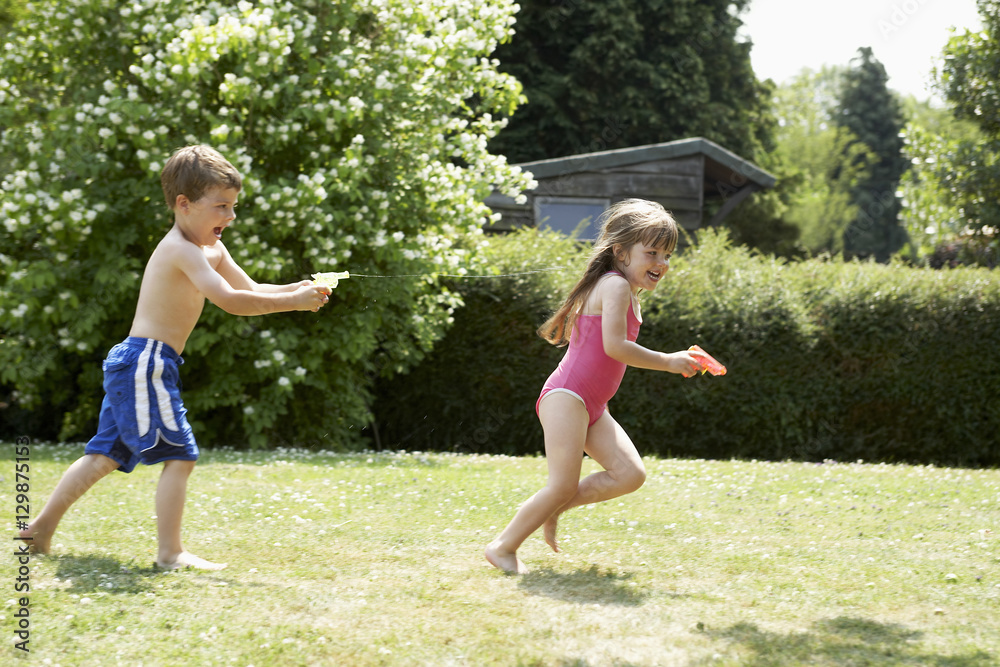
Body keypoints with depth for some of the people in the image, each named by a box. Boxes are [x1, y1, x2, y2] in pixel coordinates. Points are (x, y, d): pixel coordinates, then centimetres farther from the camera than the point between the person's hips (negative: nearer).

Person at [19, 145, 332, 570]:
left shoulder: (213, 251, 15)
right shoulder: (182, 250, -16)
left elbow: (251, 291, 17)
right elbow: (228, 300, -27)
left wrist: (297, 290, 0)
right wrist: (291, 302, -23)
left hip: (131, 365, 10)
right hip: (146, 363, -10)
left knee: (106, 455, 16)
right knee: (180, 455, -10)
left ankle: (42, 527, 23)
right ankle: (170, 553, -8)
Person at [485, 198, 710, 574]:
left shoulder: (627, 294, 19)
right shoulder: (615, 286, -12)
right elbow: (614, 346, -22)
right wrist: (668, 363, -15)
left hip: (592, 406, 10)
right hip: (566, 397, -10)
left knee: (631, 475, -4)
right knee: (564, 485, -13)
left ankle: (553, 506, 10)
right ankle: (503, 547, 2)